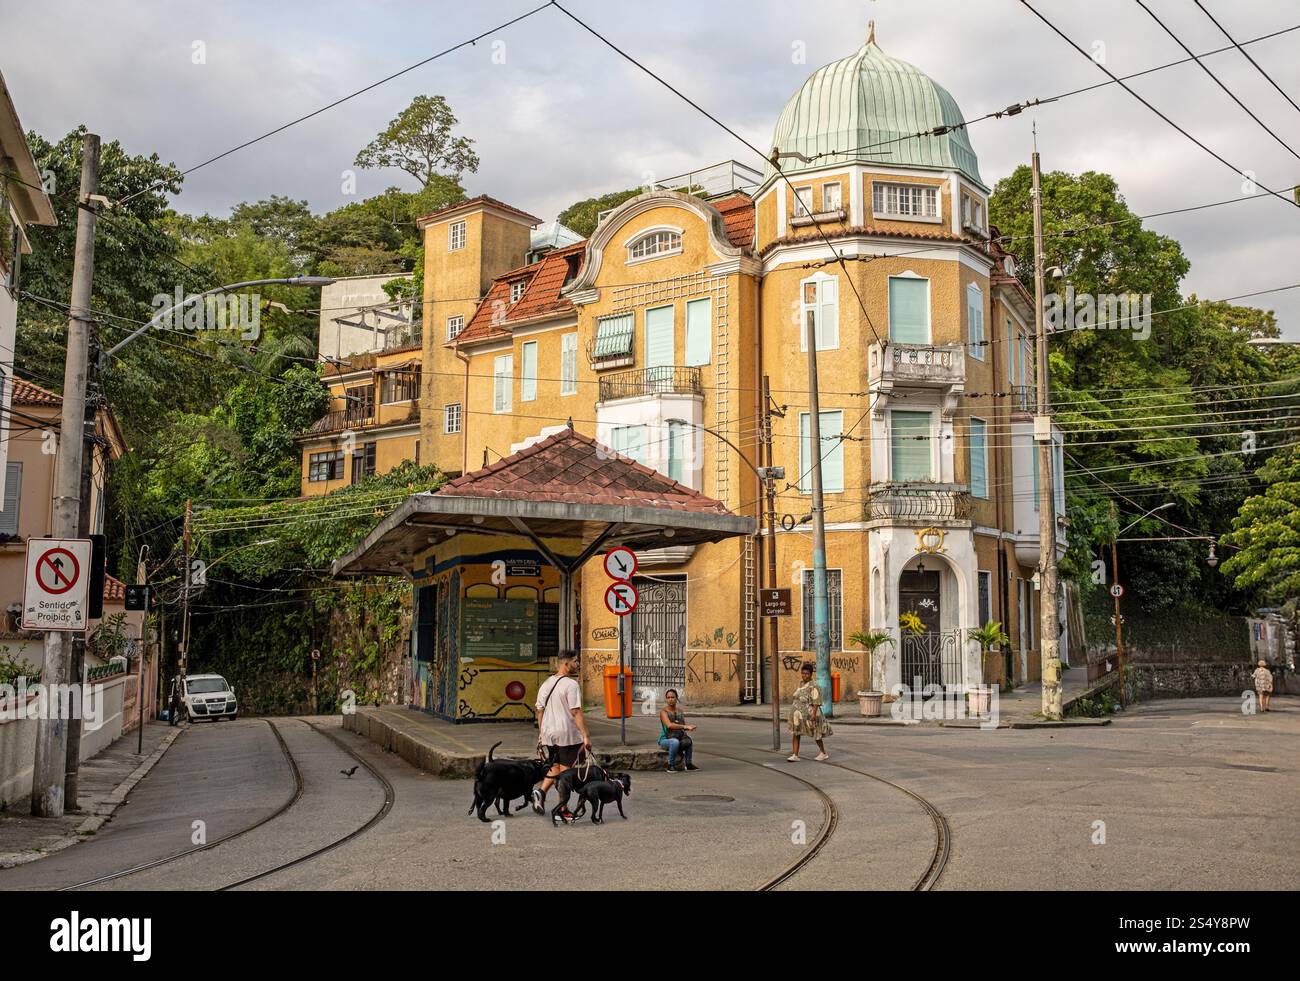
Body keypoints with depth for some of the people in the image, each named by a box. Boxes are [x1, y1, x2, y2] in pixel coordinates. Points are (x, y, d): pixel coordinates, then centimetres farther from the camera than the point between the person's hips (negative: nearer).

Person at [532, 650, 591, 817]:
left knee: (554, 768, 20)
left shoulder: (546, 684, 11)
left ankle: (541, 791, -1)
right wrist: (586, 736, -17)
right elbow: (576, 712, -18)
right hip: (568, 734, -7)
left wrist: (540, 734, 22)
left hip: (549, 734, 7)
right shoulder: (571, 684, -13)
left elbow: (539, 711, 14)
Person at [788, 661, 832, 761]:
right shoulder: (801, 683, 10)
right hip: (799, 714, 7)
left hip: (809, 714, -7)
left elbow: (816, 701, -20)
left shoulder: (813, 686, -15)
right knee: (796, 733, -1)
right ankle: (795, 755, -2)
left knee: (815, 734, 7)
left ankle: (824, 753, 24)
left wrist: (814, 714, -26)